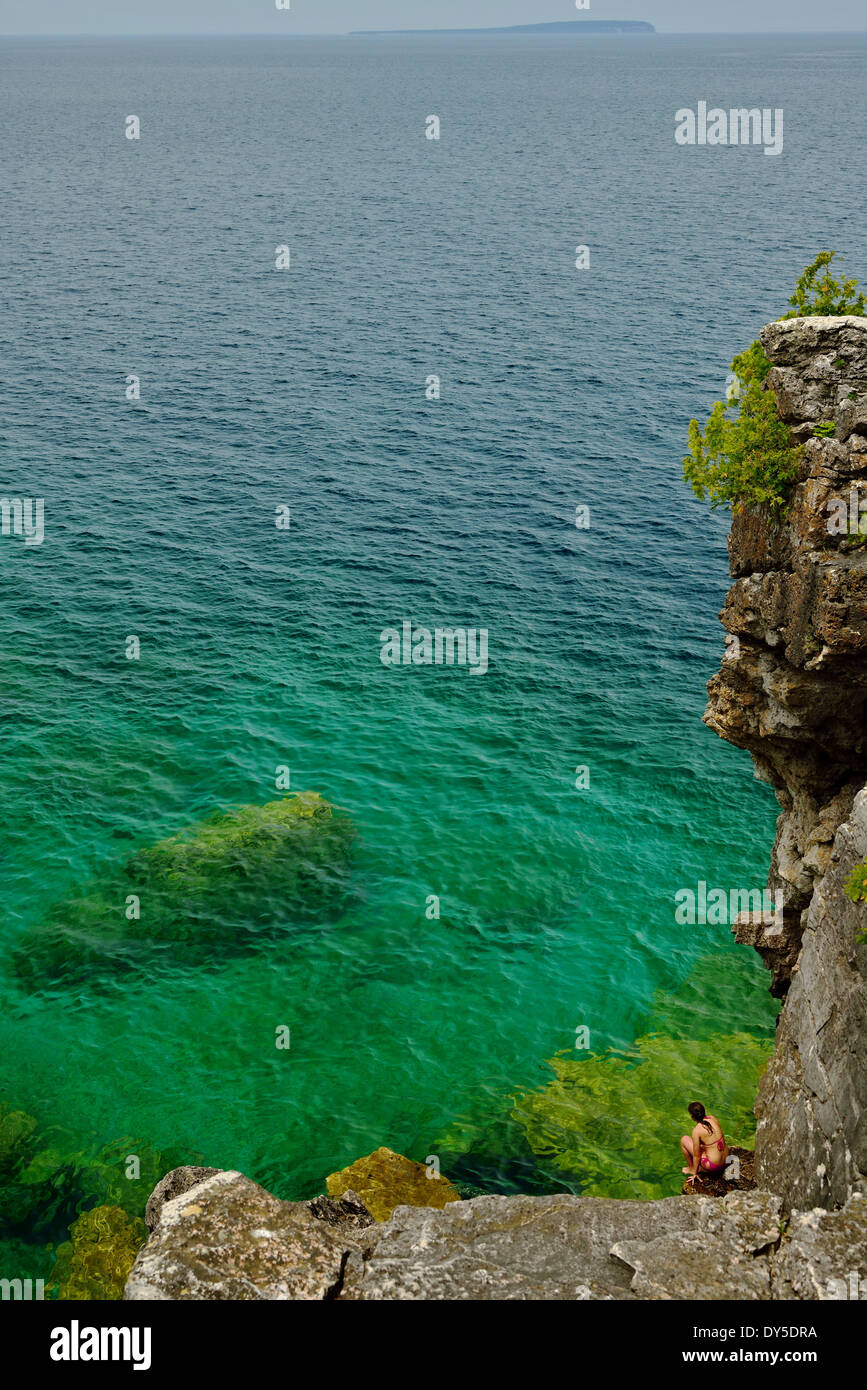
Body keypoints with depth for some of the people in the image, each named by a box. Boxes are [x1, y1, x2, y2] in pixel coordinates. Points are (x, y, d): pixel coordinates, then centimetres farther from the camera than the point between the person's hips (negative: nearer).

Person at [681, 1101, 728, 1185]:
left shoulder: (696, 1131, -21)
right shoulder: (713, 1118, -6)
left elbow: (696, 1156, -12)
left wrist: (694, 1173, 2)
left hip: (713, 1166, -6)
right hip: (725, 1159, 6)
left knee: (684, 1139, 7)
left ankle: (692, 1168, 23)